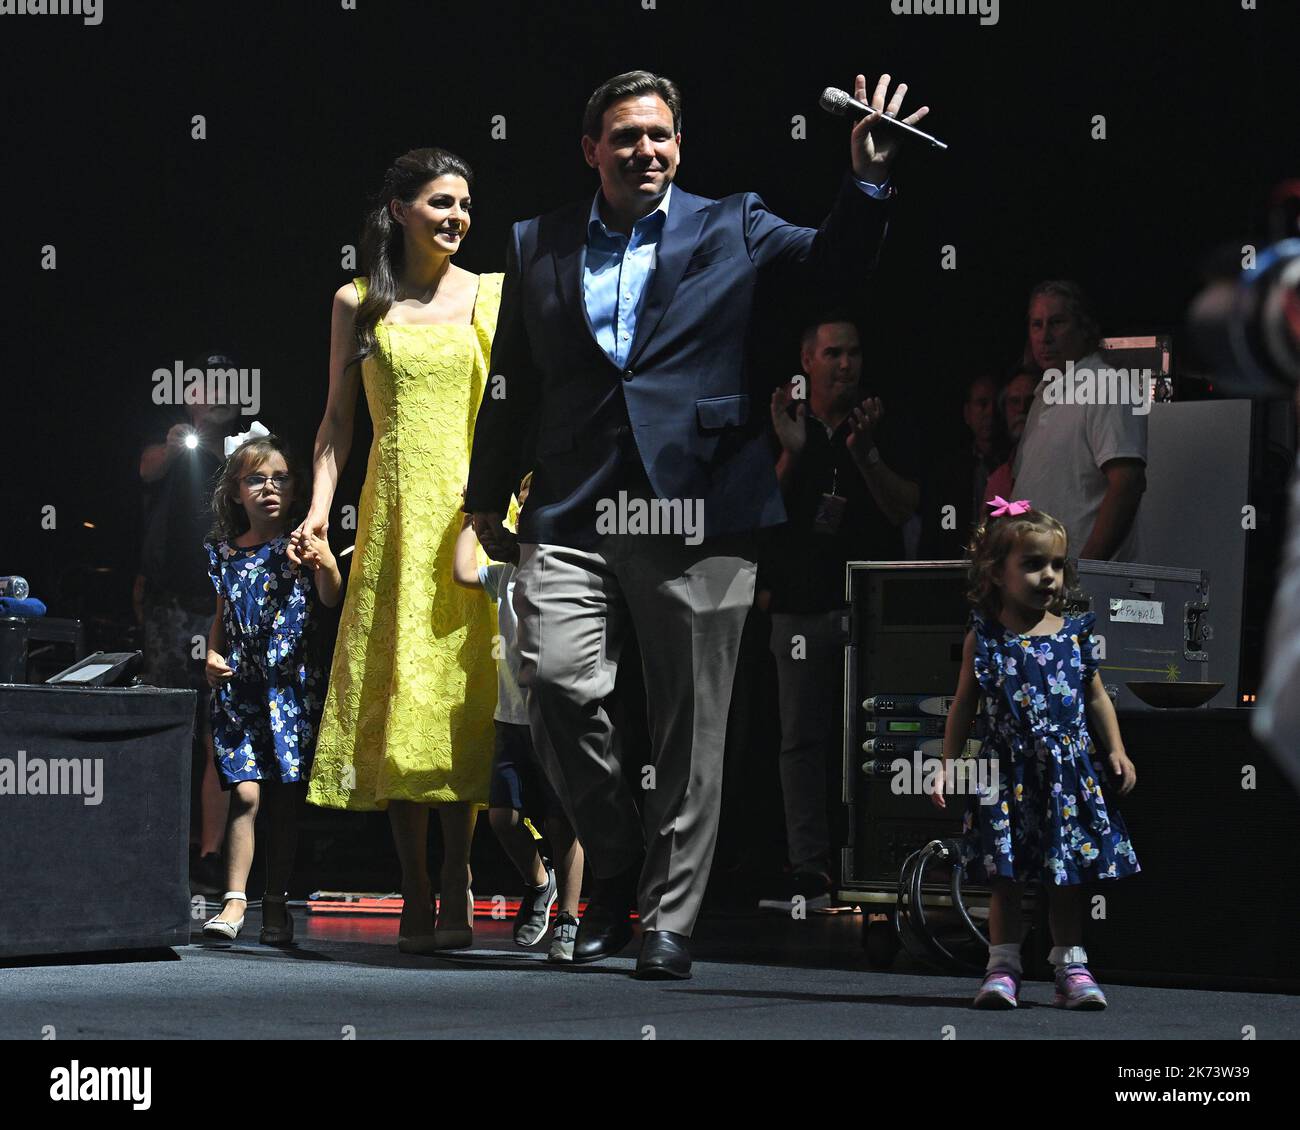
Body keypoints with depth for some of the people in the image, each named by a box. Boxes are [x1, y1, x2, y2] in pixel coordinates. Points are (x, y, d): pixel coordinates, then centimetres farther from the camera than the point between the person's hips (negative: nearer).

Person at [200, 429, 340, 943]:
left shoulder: (300, 545, 0)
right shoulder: (225, 551, 10)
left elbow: (331, 600, -13)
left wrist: (326, 565, -33)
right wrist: (212, 654, 4)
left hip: (291, 683, -1)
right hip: (239, 684, 1)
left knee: (285, 797, 2)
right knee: (246, 793, -8)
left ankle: (276, 902, 10)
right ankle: (234, 901, -9)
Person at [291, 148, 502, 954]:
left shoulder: (490, 296, 8)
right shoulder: (359, 304, 10)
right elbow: (338, 418, 11)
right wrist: (319, 508, 0)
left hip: (474, 508, -1)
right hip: (396, 512, 1)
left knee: (462, 694, -6)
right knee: (398, 694, -2)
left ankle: (455, 884, 0)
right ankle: (417, 897, 2)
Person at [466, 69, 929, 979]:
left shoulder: (733, 231, 10)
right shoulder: (539, 246, 15)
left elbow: (833, 265, -2)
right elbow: (513, 383, 20)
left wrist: (868, 182, -18)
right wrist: (488, 498, 21)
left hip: (696, 515, -1)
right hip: (574, 518, 1)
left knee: (691, 723, 0)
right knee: (557, 682, -15)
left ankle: (668, 920, 8)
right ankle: (617, 867, 7)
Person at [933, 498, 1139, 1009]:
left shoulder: (1073, 634, 4)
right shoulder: (983, 639, -1)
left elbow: (1097, 697, 12)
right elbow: (963, 706, 4)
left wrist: (1116, 751, 4)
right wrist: (946, 766, 2)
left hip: (1069, 771, 2)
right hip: (1008, 774, -2)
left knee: (1067, 880, 6)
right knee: (1005, 879, 1)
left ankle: (1071, 968, 13)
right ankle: (1003, 969, 8)